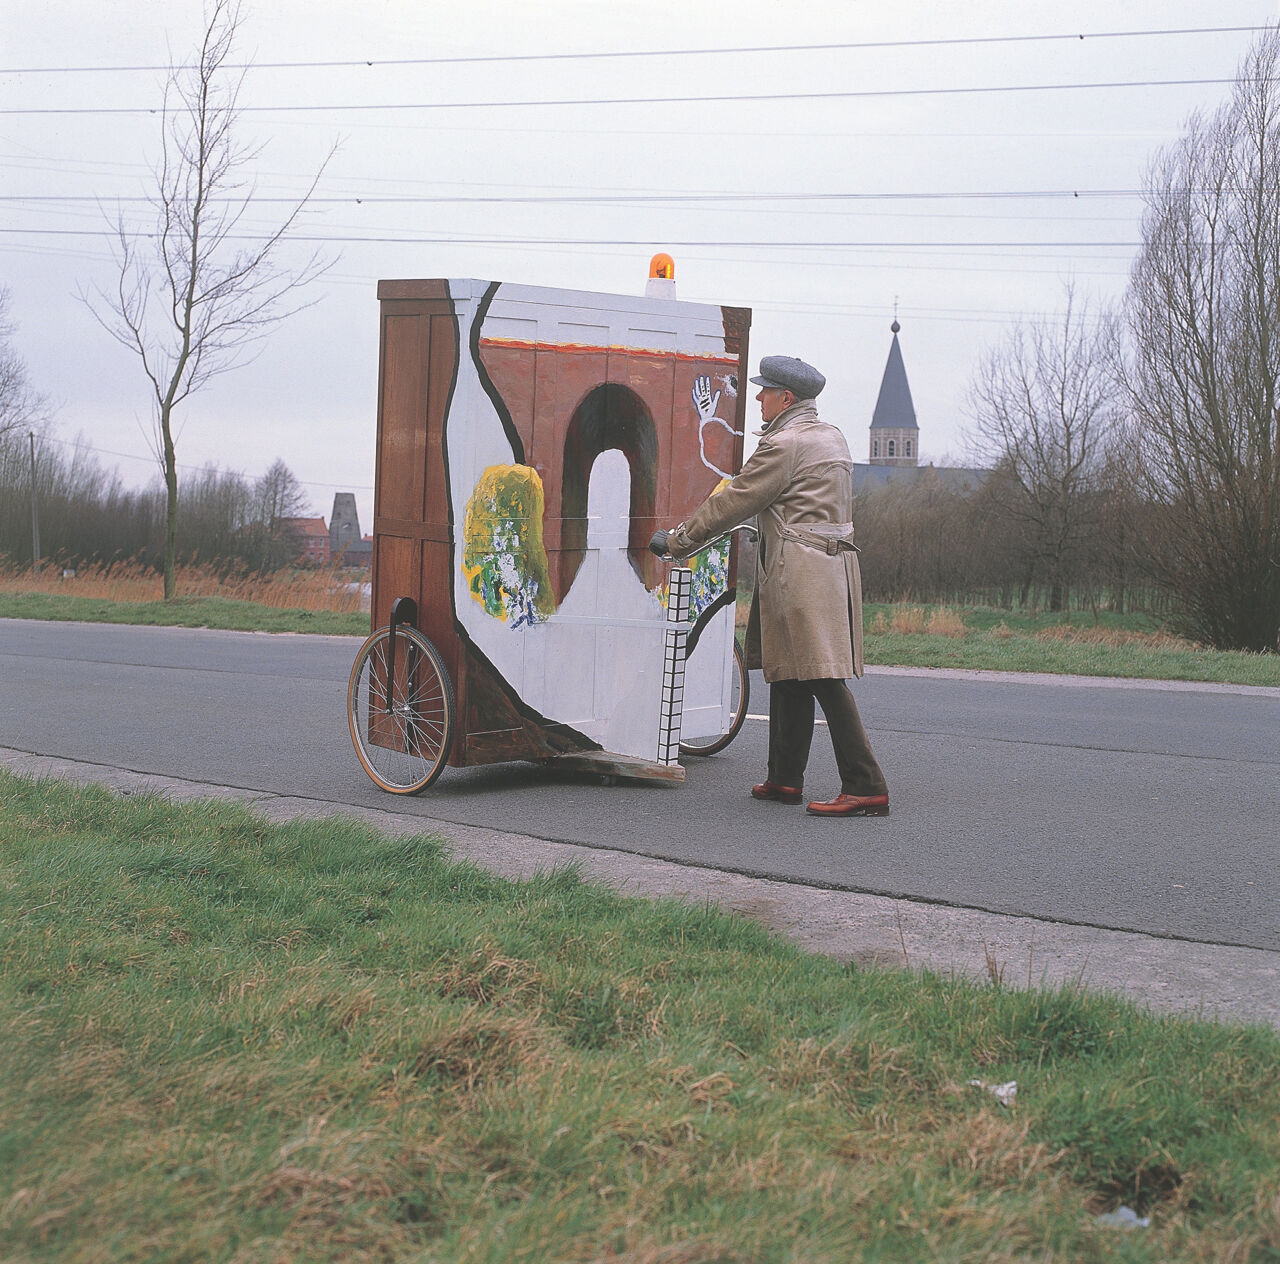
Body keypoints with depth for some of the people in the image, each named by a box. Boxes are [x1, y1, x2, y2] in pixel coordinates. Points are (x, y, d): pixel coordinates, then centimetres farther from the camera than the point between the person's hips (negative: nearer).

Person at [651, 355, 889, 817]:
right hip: (833, 564, 10)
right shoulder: (832, 437, 18)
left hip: (802, 569, -10)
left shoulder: (784, 444, -10)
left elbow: (734, 502, -7)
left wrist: (677, 540, 2)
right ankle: (784, 779, 20)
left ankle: (866, 788, -15)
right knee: (788, 676, 14)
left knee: (824, 678, -12)